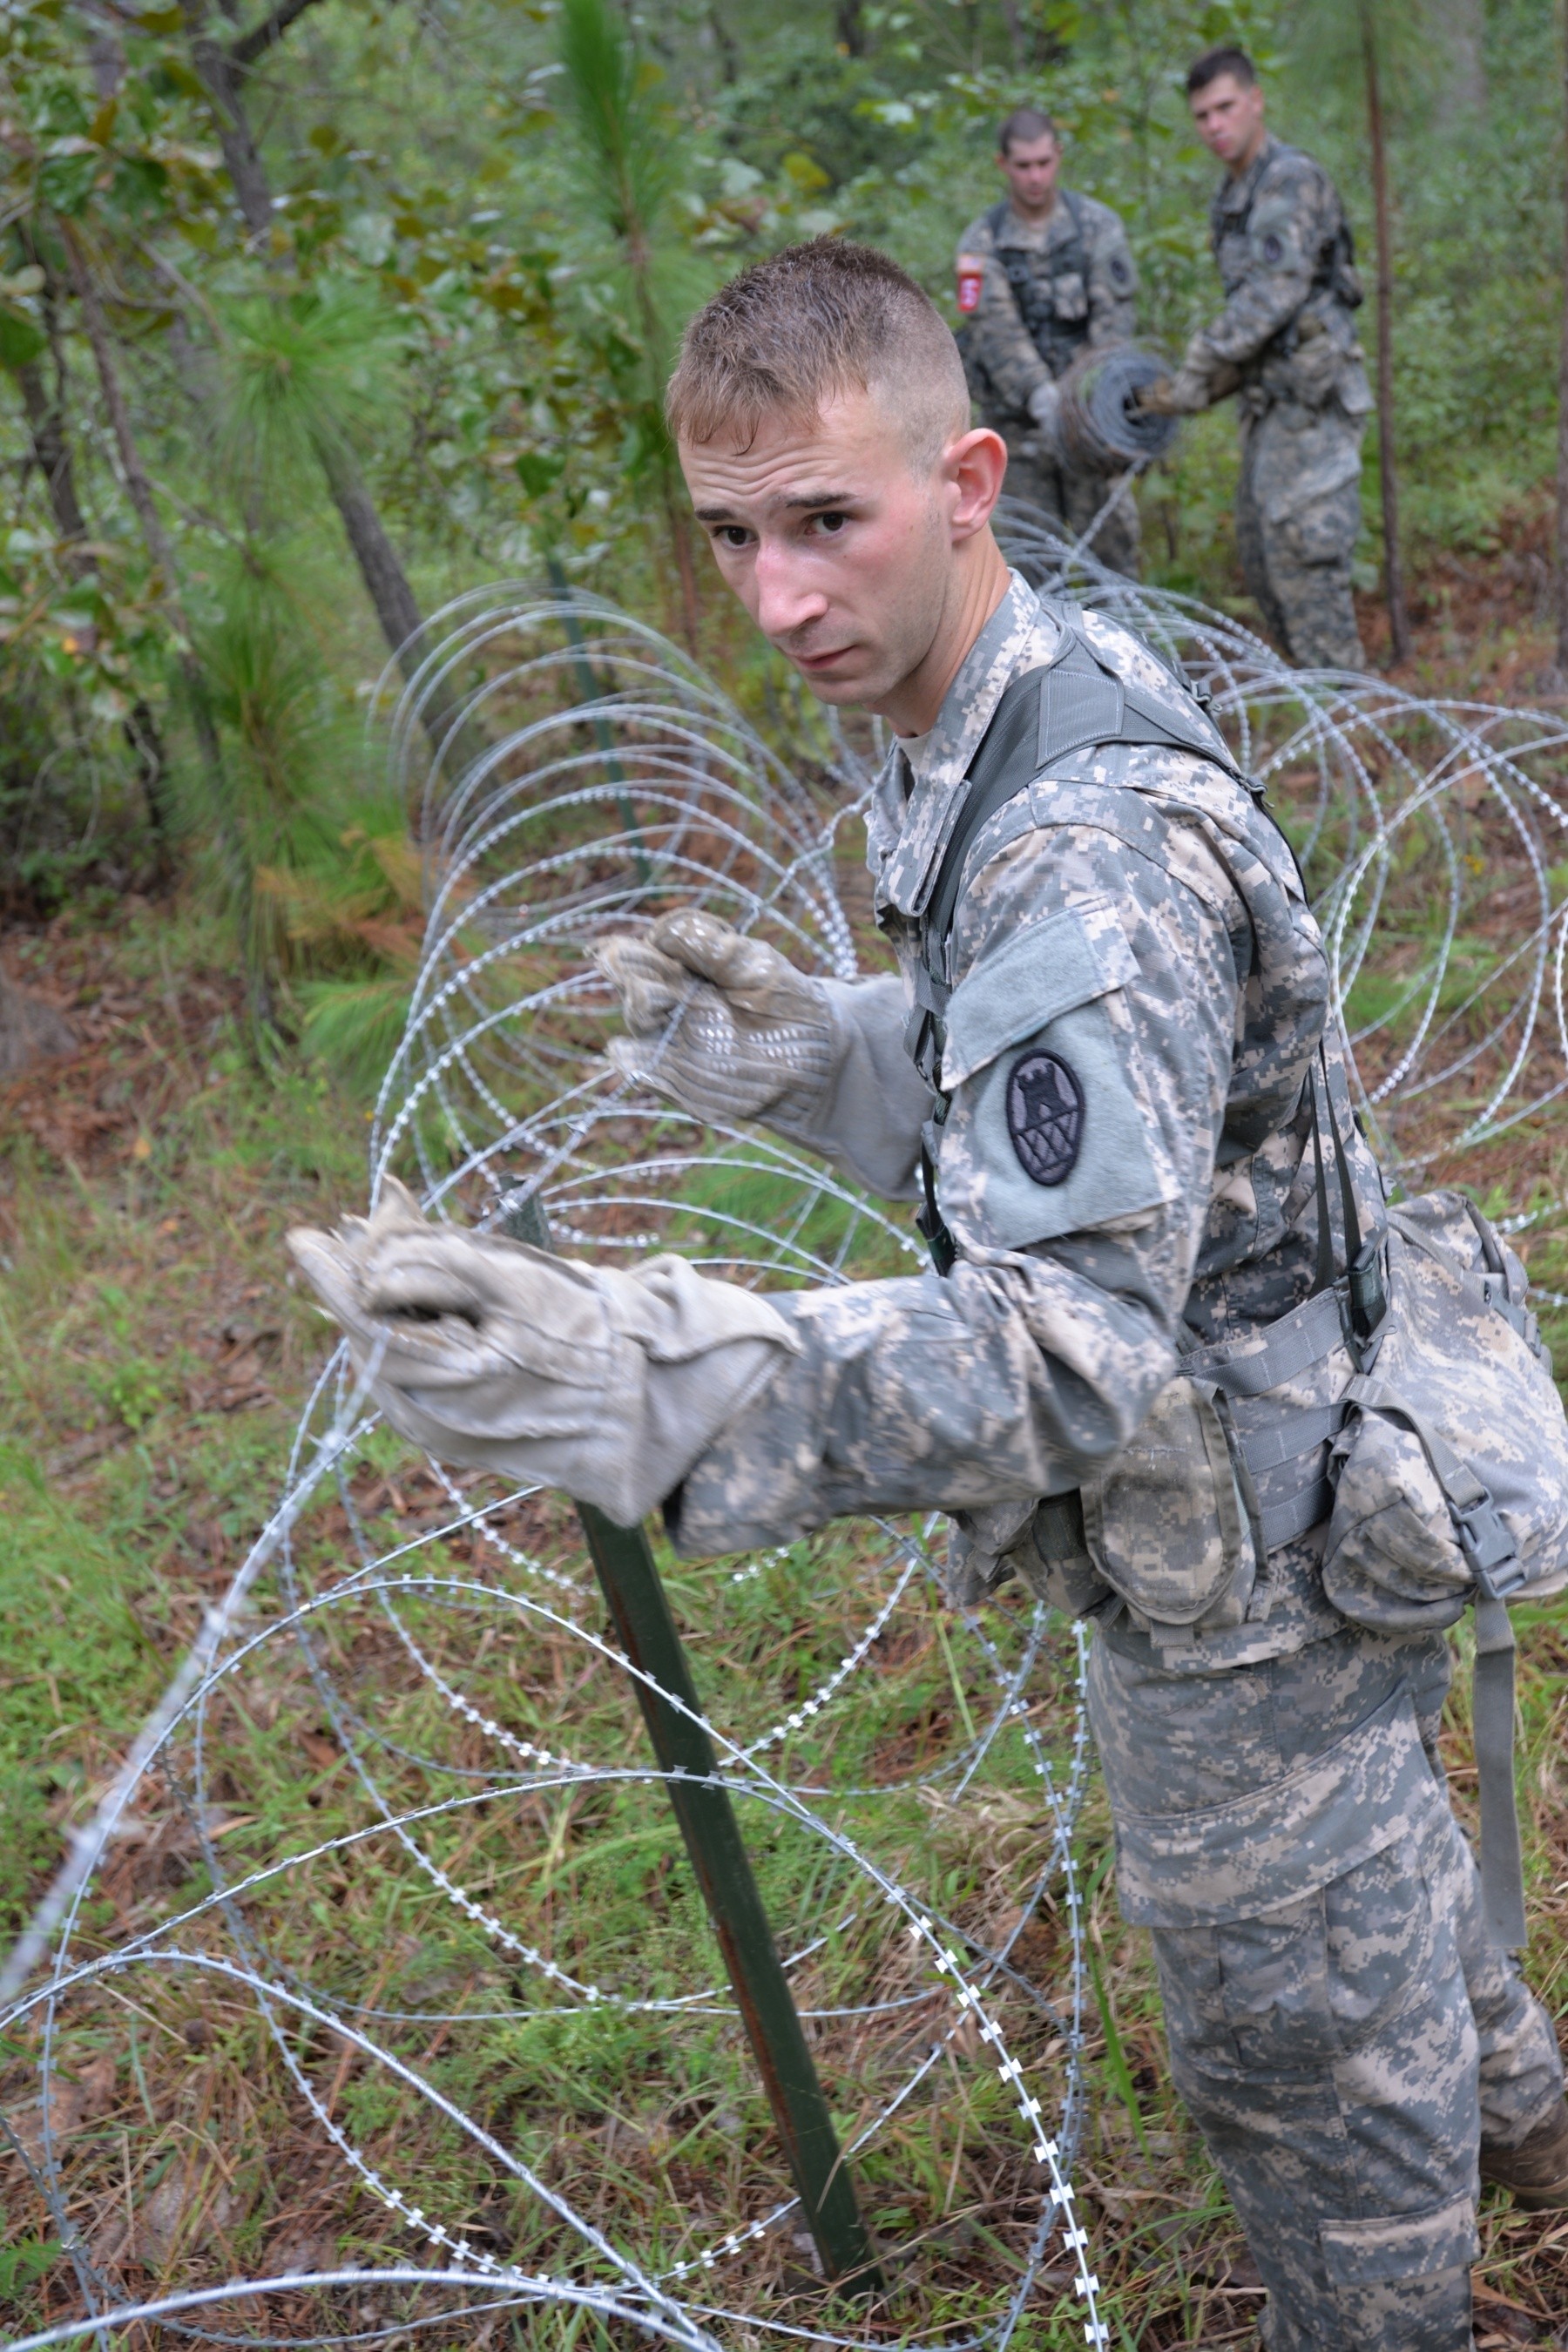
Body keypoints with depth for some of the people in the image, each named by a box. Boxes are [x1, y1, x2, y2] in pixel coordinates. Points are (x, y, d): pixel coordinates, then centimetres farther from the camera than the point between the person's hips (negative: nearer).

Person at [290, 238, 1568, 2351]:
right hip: (1292, 1492, 10)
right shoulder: (1012, 718, -1)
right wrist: (808, 1058, -9)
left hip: (1242, 1571, -9)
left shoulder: (1090, 846, -34)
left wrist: (658, 1389, -53)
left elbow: (1072, 1343, -39)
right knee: (1371, 1831, 34)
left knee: (1296, 2031, 15)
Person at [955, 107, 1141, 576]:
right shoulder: (981, 243, -1)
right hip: (1019, 415, 0)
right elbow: (997, 331, -12)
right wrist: (1044, 401, -26)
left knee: (1107, 529, -3)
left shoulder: (1098, 225, 0)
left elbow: (1113, 317, -8)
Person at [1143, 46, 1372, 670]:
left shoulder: (1293, 180, -11)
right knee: (1260, 555, 12)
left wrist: (1199, 369, -19)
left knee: (1302, 552, -11)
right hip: (1270, 403, 10)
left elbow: (1273, 293, -20)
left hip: (1310, 398, -10)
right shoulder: (1232, 199, 18)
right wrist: (1201, 385, 12)